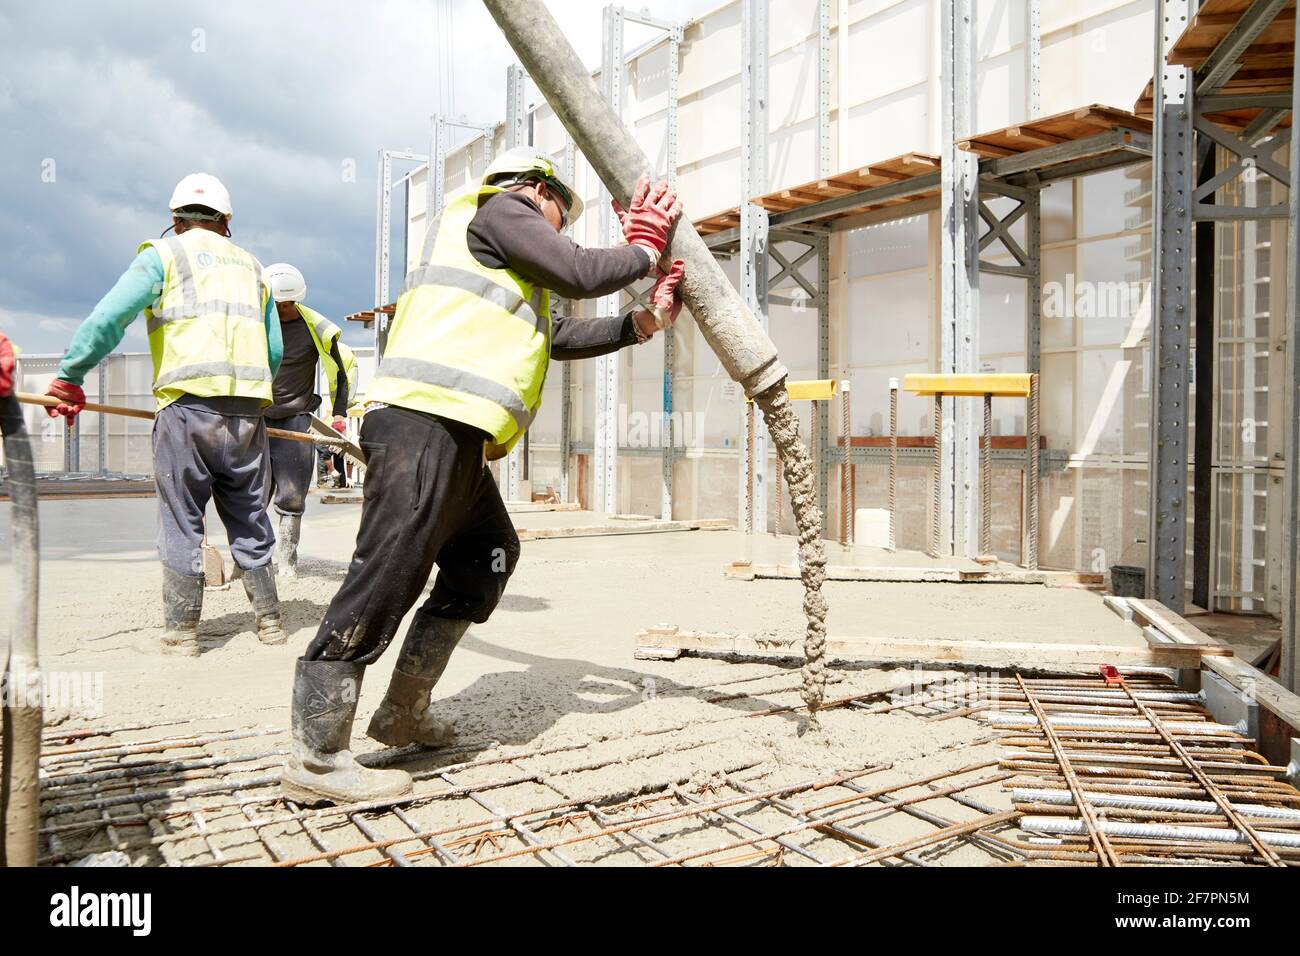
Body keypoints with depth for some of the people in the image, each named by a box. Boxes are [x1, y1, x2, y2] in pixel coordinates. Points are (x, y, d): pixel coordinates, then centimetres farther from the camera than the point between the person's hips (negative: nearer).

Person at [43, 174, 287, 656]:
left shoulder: (163, 254, 8)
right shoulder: (251, 265, 21)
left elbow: (109, 317, -4)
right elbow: (275, 351, 19)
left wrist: (69, 376, 2)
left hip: (188, 404, -3)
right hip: (248, 412, 4)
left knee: (181, 524, 5)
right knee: (249, 519, 13)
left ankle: (182, 633, 9)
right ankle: (269, 620, 18)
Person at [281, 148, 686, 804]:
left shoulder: (511, 273, 33)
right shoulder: (498, 209, 5)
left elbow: (560, 336, 31)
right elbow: (580, 276, -4)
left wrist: (641, 324, 25)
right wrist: (642, 250, 14)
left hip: (455, 437, 11)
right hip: (425, 423, -11)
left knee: (488, 557, 16)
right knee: (387, 575, -12)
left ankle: (404, 712, 21)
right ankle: (314, 758, -7)